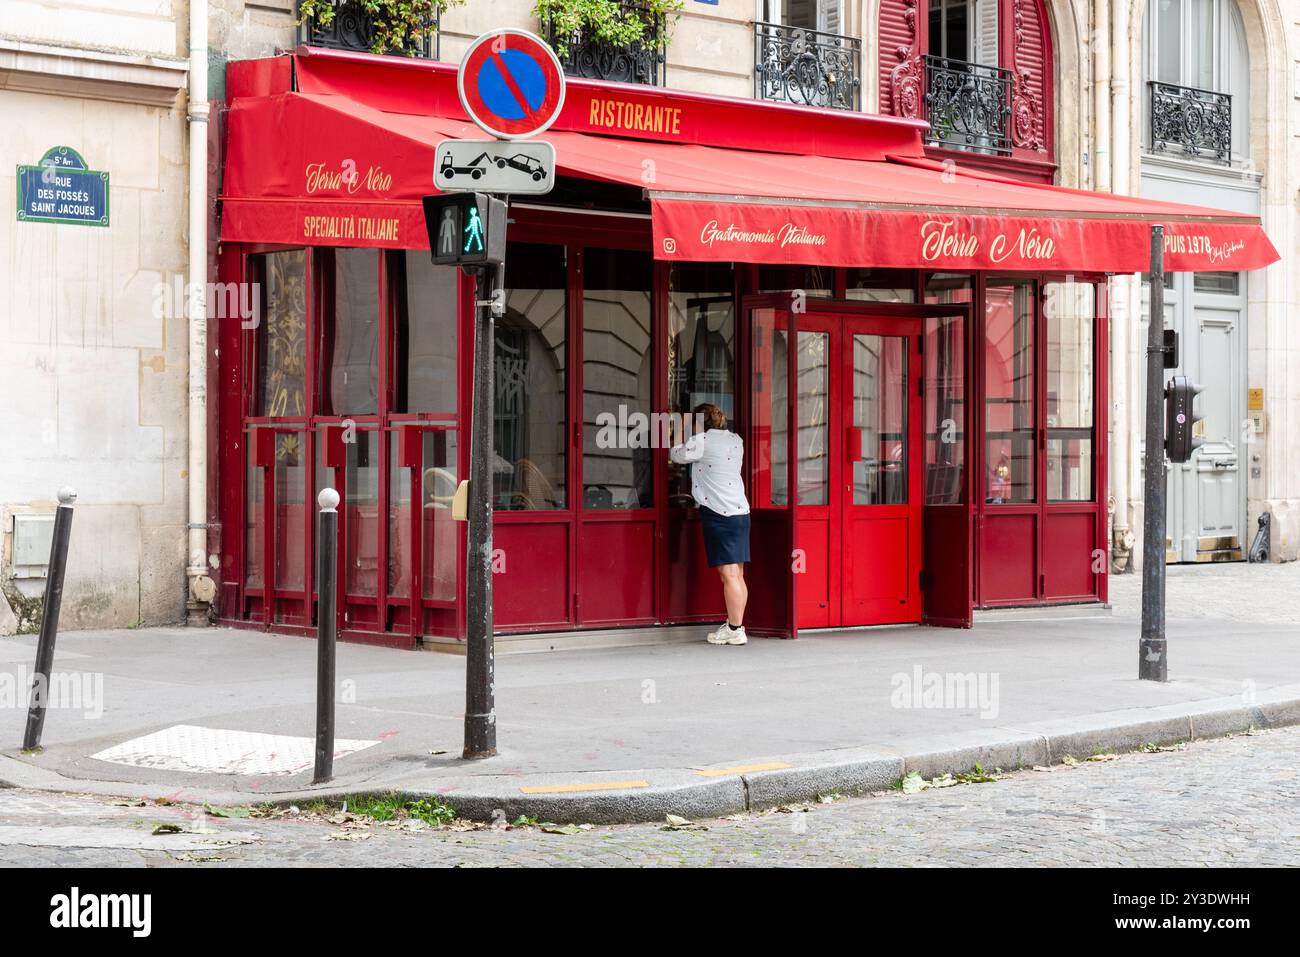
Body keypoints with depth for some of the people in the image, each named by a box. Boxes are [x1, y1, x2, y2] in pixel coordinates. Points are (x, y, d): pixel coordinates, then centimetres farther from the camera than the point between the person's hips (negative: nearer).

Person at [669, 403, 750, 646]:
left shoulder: (701, 441, -7)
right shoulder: (736, 441, 12)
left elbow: (676, 455, 7)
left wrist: (679, 432, 24)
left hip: (719, 514, -8)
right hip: (741, 512, 8)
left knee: (729, 574, -9)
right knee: (737, 574, 9)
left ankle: (735, 630, -9)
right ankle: (735, 624, 14)